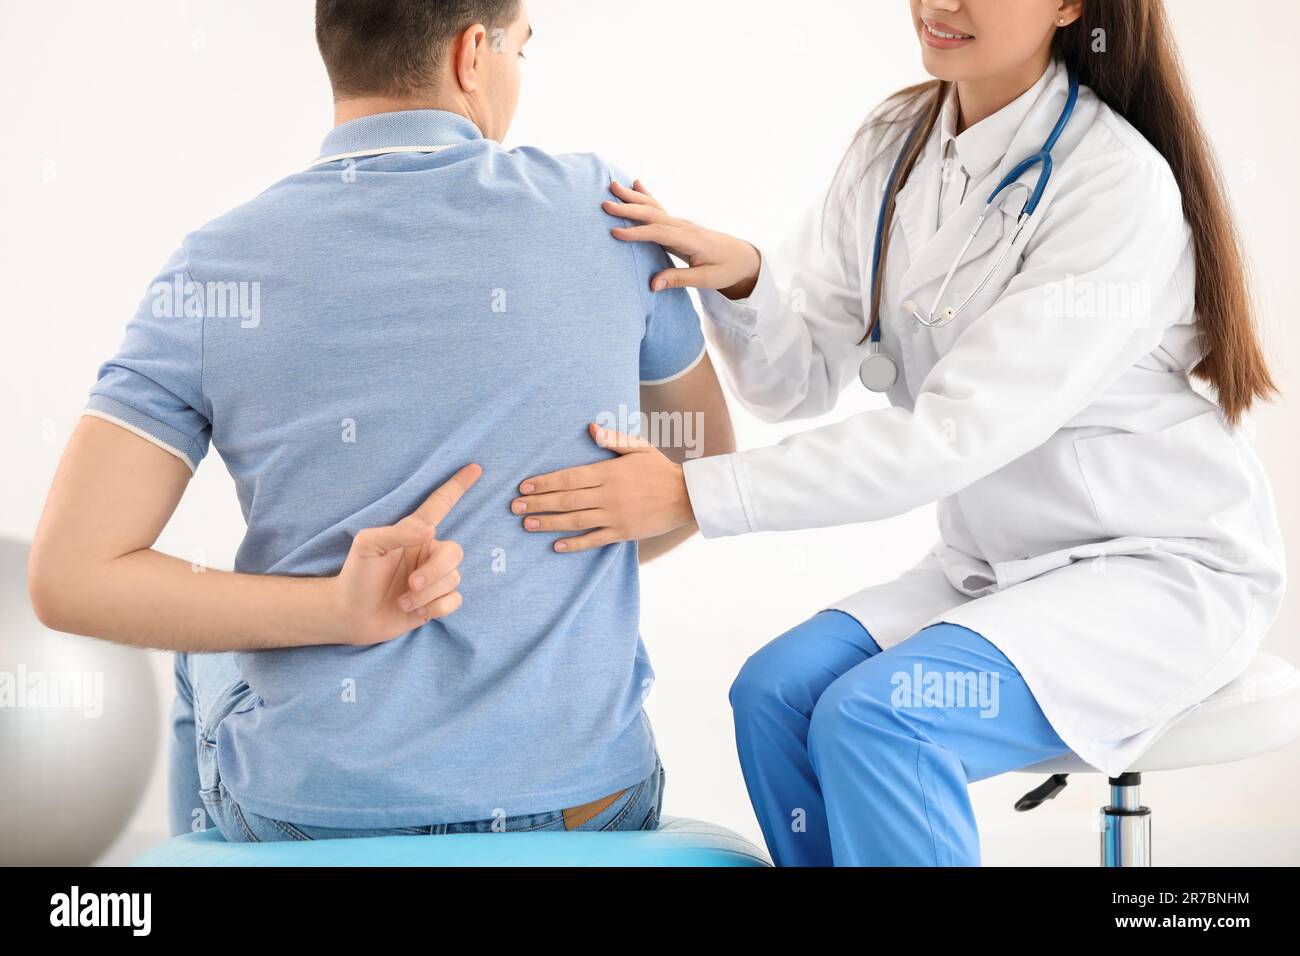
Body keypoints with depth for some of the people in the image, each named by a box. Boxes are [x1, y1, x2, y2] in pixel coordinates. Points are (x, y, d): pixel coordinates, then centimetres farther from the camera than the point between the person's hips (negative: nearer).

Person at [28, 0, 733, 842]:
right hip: (582, 806, 1)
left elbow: (70, 576, -13)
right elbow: (708, 462, 10)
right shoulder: (600, 208, -5)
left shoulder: (218, 268, -7)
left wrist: (341, 612, -13)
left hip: (306, 809, 0)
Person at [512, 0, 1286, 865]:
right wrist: (740, 278, -22)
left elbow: (954, 434, -27)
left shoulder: (1120, 184, -22)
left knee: (876, 718, -27)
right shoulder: (894, 147, 0)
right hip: (996, 565, 6)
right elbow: (805, 380, -1)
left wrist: (696, 495, -30)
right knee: (776, 693, -16)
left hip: (1160, 568, -6)